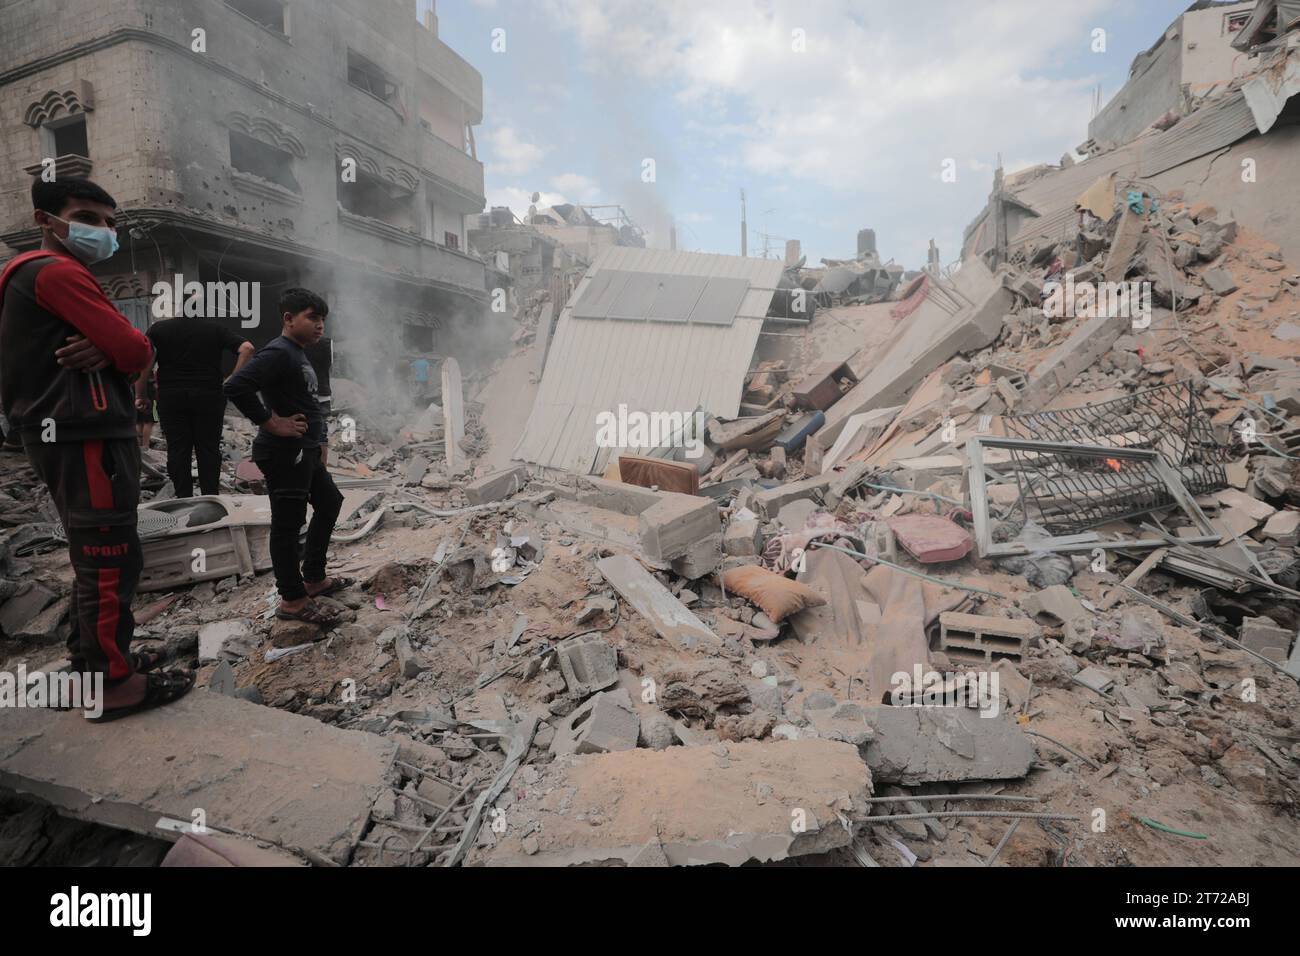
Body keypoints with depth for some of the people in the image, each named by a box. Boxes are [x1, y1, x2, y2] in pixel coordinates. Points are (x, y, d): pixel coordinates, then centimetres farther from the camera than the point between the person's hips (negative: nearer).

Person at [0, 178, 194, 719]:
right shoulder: (58, 271, -10)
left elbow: (119, 350, 12)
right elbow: (136, 353, -19)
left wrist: (103, 351, -10)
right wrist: (114, 349, 3)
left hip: (69, 435, 11)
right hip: (85, 438, -11)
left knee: (95, 557, 17)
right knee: (112, 558, -8)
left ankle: (90, 659, 28)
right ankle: (112, 684, -2)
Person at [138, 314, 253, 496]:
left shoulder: (158, 329, 5)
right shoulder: (215, 328, 5)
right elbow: (246, 348, -7)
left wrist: (141, 396, 1)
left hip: (171, 398, 0)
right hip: (209, 397, 0)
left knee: (177, 451, 5)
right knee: (209, 450, 6)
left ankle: (183, 500, 5)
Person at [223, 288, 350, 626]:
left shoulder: (299, 354, 14)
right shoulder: (278, 353, -16)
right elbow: (235, 387, -28)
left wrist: (319, 441, 14)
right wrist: (272, 423, -21)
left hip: (305, 453, 11)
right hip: (284, 455, -11)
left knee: (329, 503, 21)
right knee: (288, 524, -2)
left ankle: (313, 579, 32)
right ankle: (292, 601, 9)